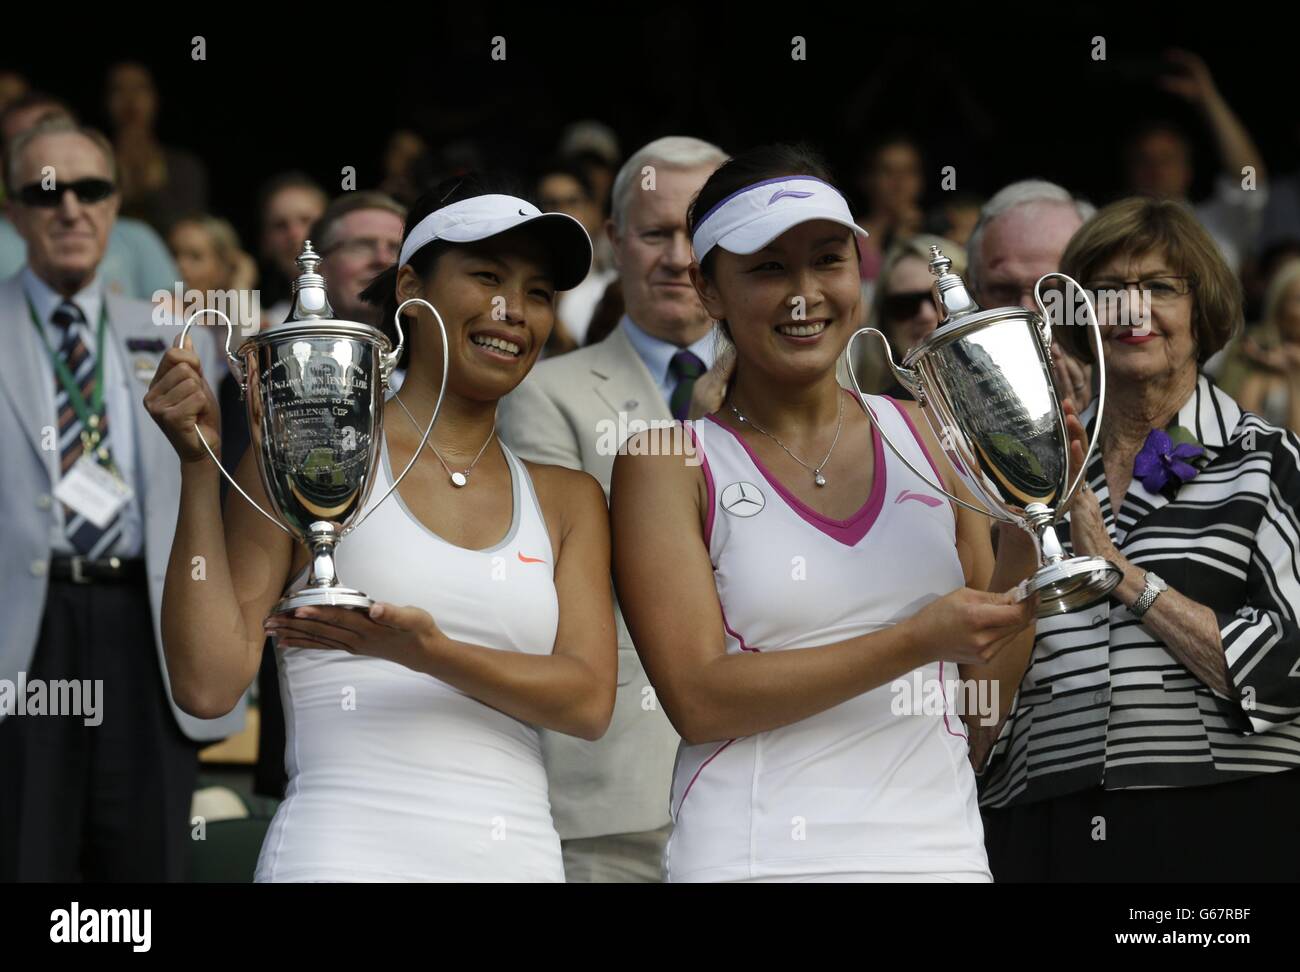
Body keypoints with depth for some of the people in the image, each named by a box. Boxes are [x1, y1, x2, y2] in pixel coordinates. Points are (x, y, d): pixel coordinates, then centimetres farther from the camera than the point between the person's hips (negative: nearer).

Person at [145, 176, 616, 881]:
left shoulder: (568, 501, 15)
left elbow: (590, 700, 0)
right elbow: (208, 683, -2)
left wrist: (431, 655, -15)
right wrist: (199, 468, -7)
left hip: (519, 857, 3)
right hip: (349, 854, -3)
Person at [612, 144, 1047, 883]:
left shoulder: (924, 437, 8)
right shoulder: (670, 463, 0)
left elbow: (985, 696, 10)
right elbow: (698, 698, -11)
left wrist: (1027, 540, -5)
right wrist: (915, 642, -16)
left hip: (940, 844, 3)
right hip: (759, 857, -3)